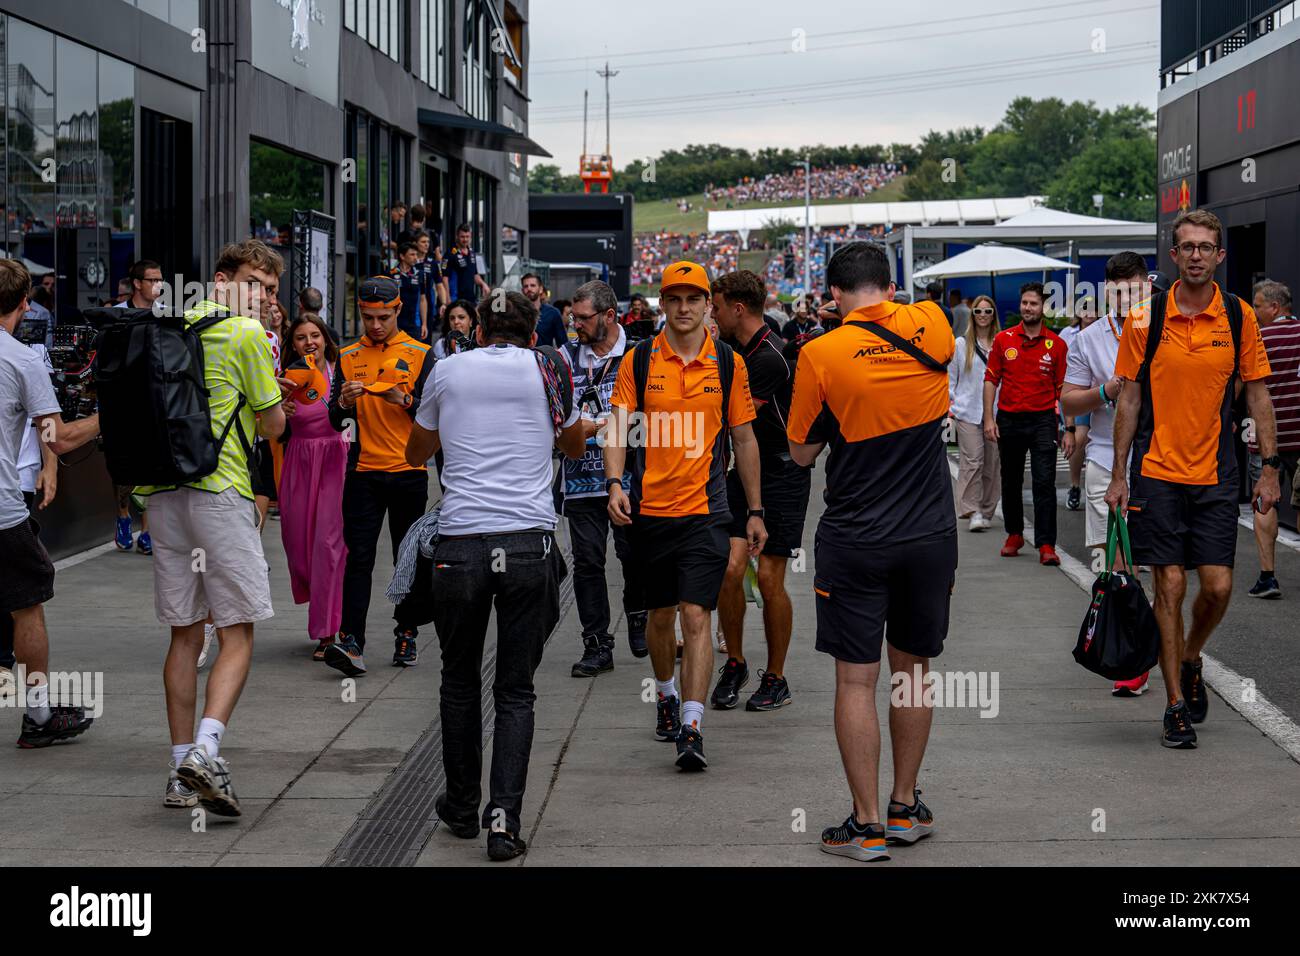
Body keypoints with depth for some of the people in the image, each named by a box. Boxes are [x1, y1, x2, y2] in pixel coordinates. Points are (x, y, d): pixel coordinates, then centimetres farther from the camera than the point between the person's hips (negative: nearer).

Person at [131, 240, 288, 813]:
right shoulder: (247, 335, -4)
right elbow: (273, 425, 0)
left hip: (163, 492, 7)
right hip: (219, 490, -7)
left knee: (185, 634, 10)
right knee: (237, 633, -3)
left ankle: (182, 773, 9)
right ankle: (205, 751, -22)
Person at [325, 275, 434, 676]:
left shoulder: (419, 354, 3)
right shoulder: (347, 357, 8)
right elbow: (336, 421, 6)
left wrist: (404, 400, -20)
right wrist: (344, 403, -15)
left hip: (409, 472, -1)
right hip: (363, 472, 1)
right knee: (359, 556, -8)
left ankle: (406, 635, 19)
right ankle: (351, 640, -13)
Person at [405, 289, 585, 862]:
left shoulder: (449, 370, 9)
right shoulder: (547, 371, 8)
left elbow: (415, 454, 25)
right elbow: (574, 447, 27)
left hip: (460, 545, 1)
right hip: (530, 542, 0)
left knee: (460, 681, 18)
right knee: (516, 691, 5)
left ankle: (462, 807, 28)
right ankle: (504, 819, -6)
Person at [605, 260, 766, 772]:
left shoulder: (729, 363, 2)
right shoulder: (639, 360, 2)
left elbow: (744, 438, 9)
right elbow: (617, 427, -3)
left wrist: (755, 510, 9)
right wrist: (615, 484, -19)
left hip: (705, 510, -1)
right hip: (649, 509, 2)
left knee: (696, 617, -11)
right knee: (660, 615, 14)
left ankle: (692, 729, -12)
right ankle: (666, 696, 39)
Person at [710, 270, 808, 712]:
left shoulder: (770, 359, -20)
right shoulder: (740, 349, 8)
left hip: (782, 476, -7)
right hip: (743, 473, 7)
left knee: (769, 579, -4)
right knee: (730, 568, -5)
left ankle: (776, 677, 11)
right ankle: (734, 664, 11)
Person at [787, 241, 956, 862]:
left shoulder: (822, 355, -12)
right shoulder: (931, 327, -3)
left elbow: (801, 453, -2)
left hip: (855, 542, -3)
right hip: (930, 536, 4)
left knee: (856, 679, 3)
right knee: (913, 670, 15)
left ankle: (868, 826, 5)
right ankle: (905, 809, 25)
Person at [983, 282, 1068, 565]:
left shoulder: (1056, 344, 1)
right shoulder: (1003, 339, 4)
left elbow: (1063, 389, 2)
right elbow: (991, 380, 6)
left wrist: (1069, 430, -1)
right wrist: (989, 419, -3)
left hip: (1043, 420, -2)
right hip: (1009, 419, 2)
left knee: (1044, 482, -9)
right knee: (1011, 481, 13)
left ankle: (1046, 544, -9)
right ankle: (1014, 534, 29)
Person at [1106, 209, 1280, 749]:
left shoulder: (1238, 317, 1)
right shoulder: (1145, 320, -3)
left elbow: (1257, 394, 6)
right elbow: (1129, 398, 2)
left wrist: (1269, 467, 2)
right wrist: (1118, 475, 1)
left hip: (1216, 474, 1)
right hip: (1157, 472, -1)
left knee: (1218, 586, -3)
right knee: (1170, 587, -1)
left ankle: (1190, 662, 27)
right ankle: (1177, 704, 9)